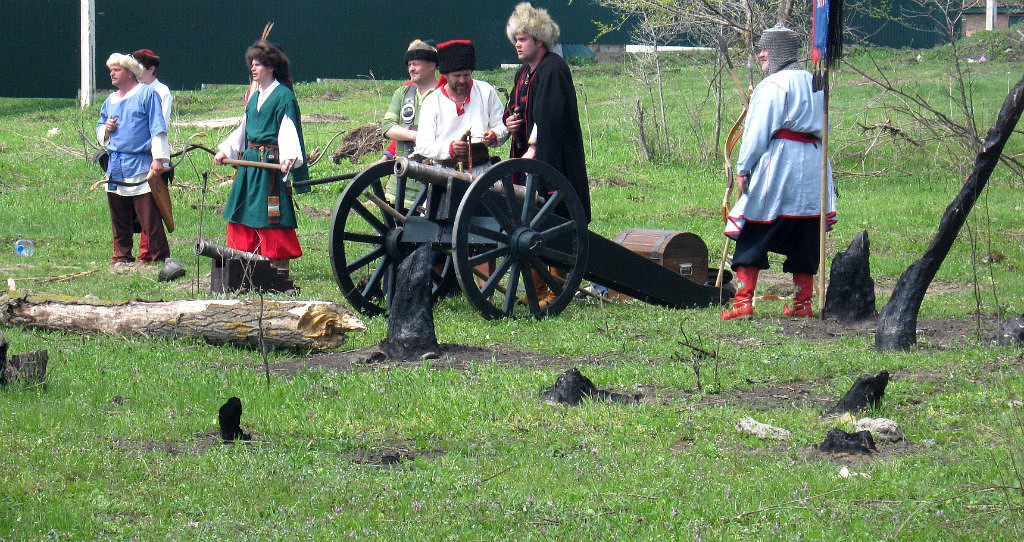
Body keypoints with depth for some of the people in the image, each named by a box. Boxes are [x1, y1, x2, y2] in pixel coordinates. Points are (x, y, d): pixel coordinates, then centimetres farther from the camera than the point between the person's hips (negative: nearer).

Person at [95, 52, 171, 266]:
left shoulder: (147, 94, 0)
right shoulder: (110, 101, 20)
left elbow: (158, 128, -6)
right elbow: (100, 131, 30)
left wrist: (159, 158, -14)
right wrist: (105, 129, 6)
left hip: (140, 166, -7)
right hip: (115, 167, 7)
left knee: (148, 216, -9)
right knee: (119, 217, 8)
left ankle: (159, 256, -5)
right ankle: (122, 255, 16)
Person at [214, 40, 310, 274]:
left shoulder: (283, 96, -8)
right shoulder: (255, 97, 17)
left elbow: (289, 131, -17)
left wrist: (289, 158, -30)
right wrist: (225, 151, 25)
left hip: (272, 165, -9)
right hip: (249, 163, 9)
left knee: (270, 217, -8)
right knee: (242, 215, 9)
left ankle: (279, 269, -3)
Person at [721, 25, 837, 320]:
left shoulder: (774, 85, -8)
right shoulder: (813, 83, 15)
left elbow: (759, 131, -11)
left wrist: (743, 168, -7)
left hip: (777, 164, -7)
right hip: (812, 166, 7)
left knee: (752, 238, -3)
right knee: (804, 239, 10)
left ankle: (744, 300, -9)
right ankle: (803, 302, 10)